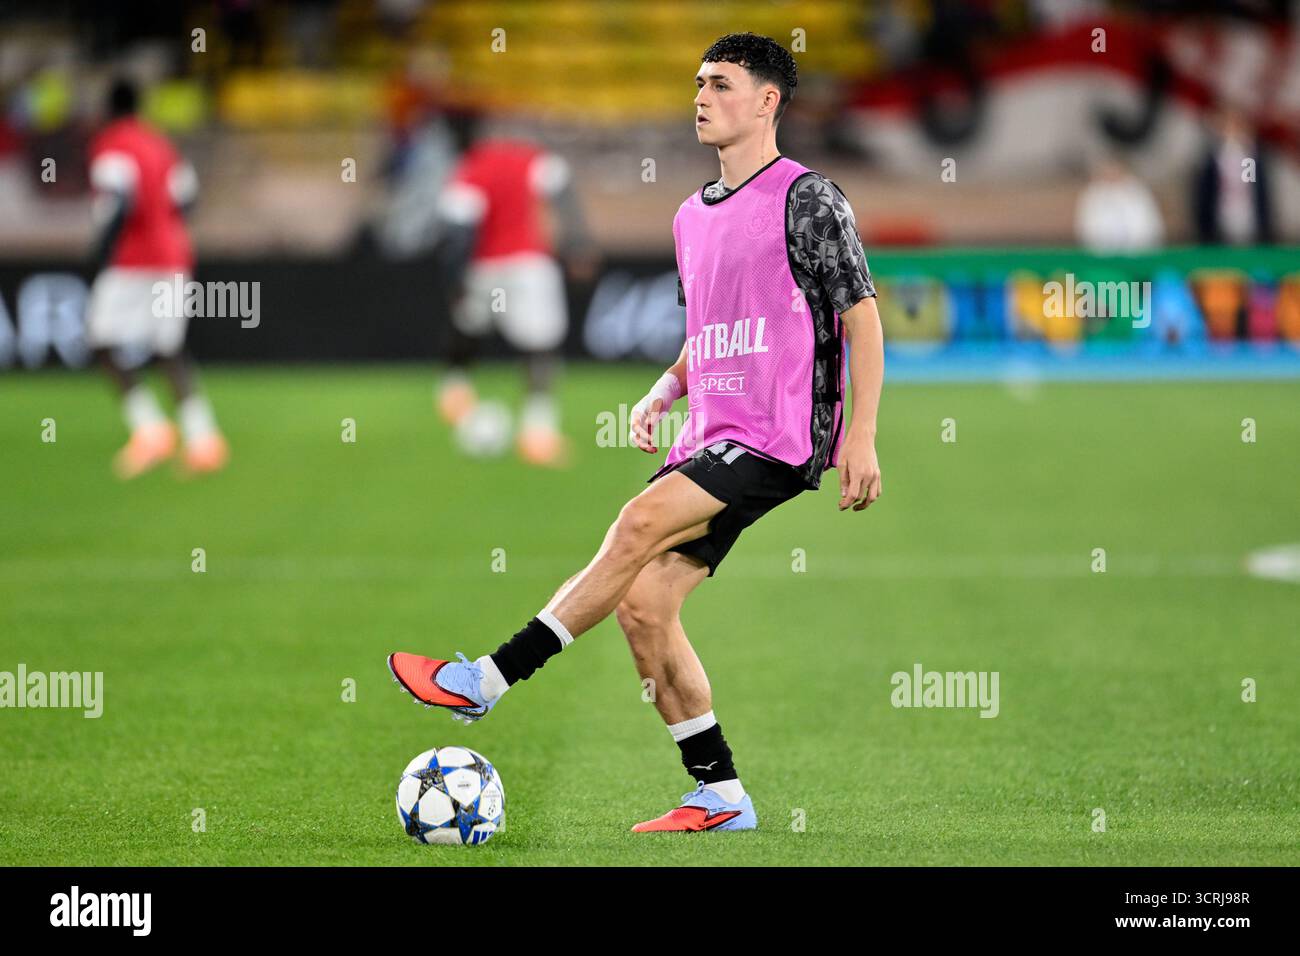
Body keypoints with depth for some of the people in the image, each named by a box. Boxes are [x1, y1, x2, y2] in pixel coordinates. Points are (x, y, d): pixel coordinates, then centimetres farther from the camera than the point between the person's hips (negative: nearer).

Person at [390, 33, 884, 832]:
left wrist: (862, 435, -14)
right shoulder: (694, 217, 18)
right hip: (710, 438, 8)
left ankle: (488, 681, -26)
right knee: (642, 604, -2)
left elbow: (861, 316, -7)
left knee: (641, 524, -25)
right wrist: (667, 390, 10)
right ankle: (722, 799, 5)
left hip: (778, 441, -8)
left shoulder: (808, 199, -5)